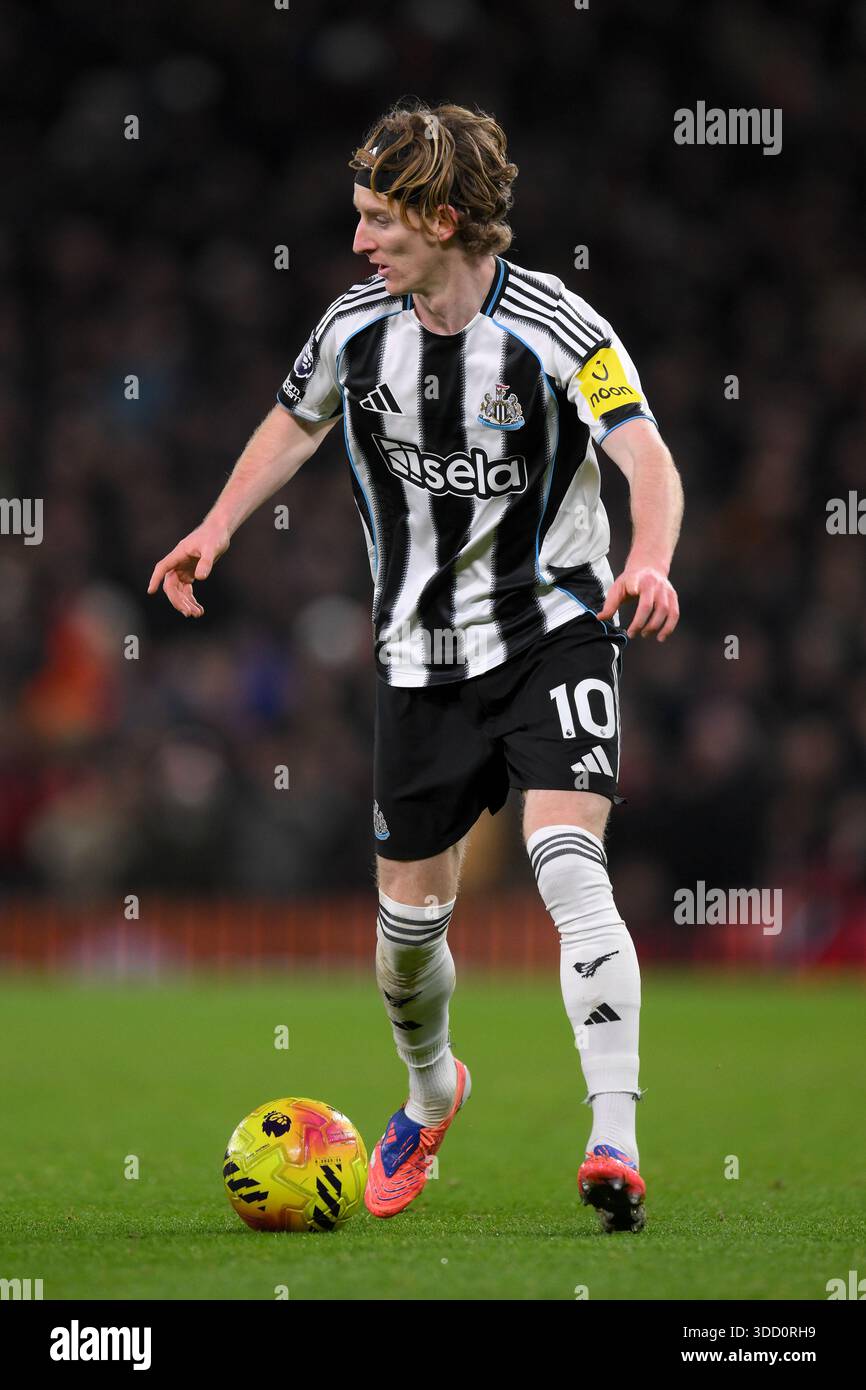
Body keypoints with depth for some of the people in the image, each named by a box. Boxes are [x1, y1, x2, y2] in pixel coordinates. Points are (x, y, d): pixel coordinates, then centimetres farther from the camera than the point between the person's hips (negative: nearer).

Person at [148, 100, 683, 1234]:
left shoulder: (555, 329, -17)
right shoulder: (356, 329, -1)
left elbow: (648, 457, -27)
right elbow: (296, 420, 20)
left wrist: (651, 559, -46)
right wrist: (218, 527, 9)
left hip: (555, 632, -5)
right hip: (422, 652, 5)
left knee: (568, 865, -25)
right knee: (410, 915, 10)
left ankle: (615, 1143, -28)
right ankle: (432, 1095, 42)